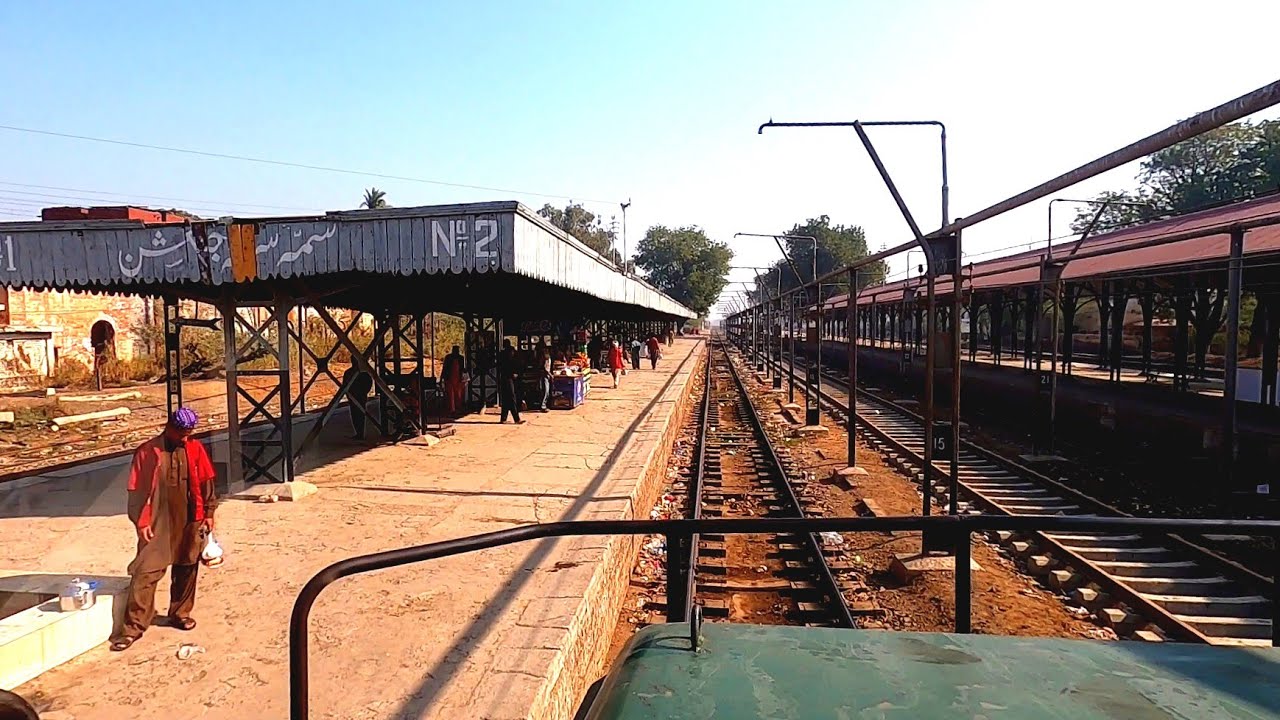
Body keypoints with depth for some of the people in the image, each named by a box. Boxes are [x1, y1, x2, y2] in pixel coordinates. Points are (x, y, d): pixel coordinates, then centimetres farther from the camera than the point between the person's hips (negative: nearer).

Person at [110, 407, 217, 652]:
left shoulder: (195, 449, 2)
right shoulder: (147, 452, -6)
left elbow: (206, 483, 9)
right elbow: (136, 490, -4)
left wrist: (209, 513, 7)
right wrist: (141, 522, -8)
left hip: (190, 522, 3)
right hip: (158, 524, -3)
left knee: (186, 569, 12)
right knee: (144, 573, -4)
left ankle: (180, 613, 29)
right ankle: (134, 626, 3)